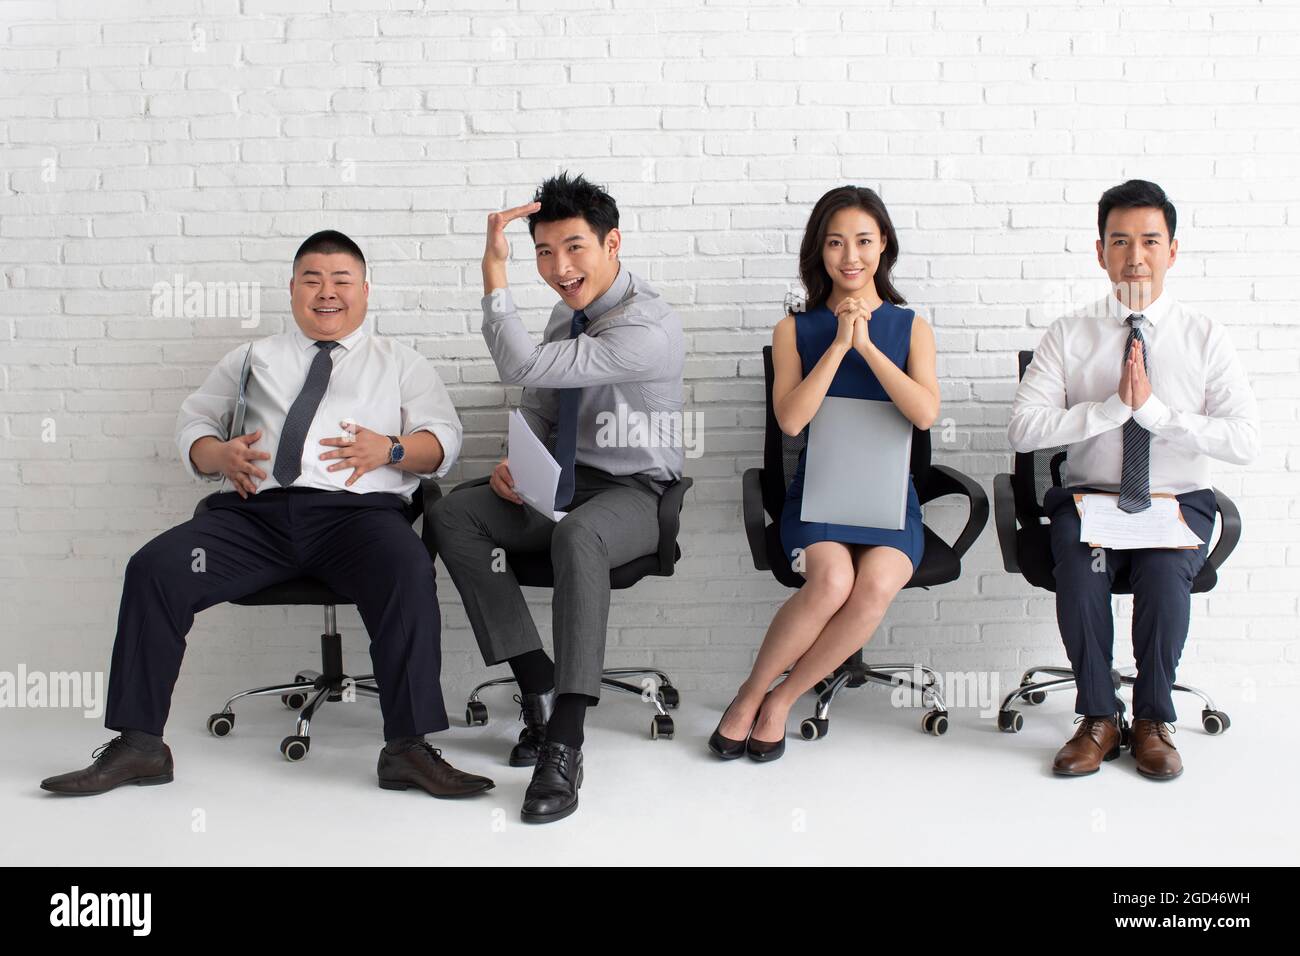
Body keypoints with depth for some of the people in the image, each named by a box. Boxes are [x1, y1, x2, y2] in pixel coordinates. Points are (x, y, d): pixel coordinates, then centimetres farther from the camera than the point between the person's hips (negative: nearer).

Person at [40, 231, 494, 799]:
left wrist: (389, 448, -9)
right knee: (155, 567, -22)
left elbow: (444, 441, 12)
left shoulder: (400, 363, 22)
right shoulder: (253, 359, 29)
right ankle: (138, 745, -13)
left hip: (356, 512, -2)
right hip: (256, 512, 3)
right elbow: (193, 422, 25)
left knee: (408, 573, -35)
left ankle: (408, 748, -32)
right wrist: (220, 453, 2)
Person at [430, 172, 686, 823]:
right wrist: (514, 463, -3)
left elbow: (520, 367, -27)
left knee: (577, 534, -41)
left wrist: (493, 271, -21)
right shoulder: (568, 315, 9)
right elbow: (538, 411, 19)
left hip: (634, 495, -7)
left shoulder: (649, 330, -20)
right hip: (564, 484, 8)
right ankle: (539, 687, -15)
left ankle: (564, 745, -37)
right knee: (452, 515, -16)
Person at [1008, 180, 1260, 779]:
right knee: (1079, 567, -31)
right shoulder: (1069, 336, 3)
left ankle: (1154, 720, -7)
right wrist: (1113, 406, -17)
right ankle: (1097, 720, -10)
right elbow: (1023, 428, -9)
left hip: (1178, 502, 0)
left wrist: (1154, 409, -18)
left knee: (1165, 572, -31)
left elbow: (1244, 441, -8)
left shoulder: (1205, 338, 3)